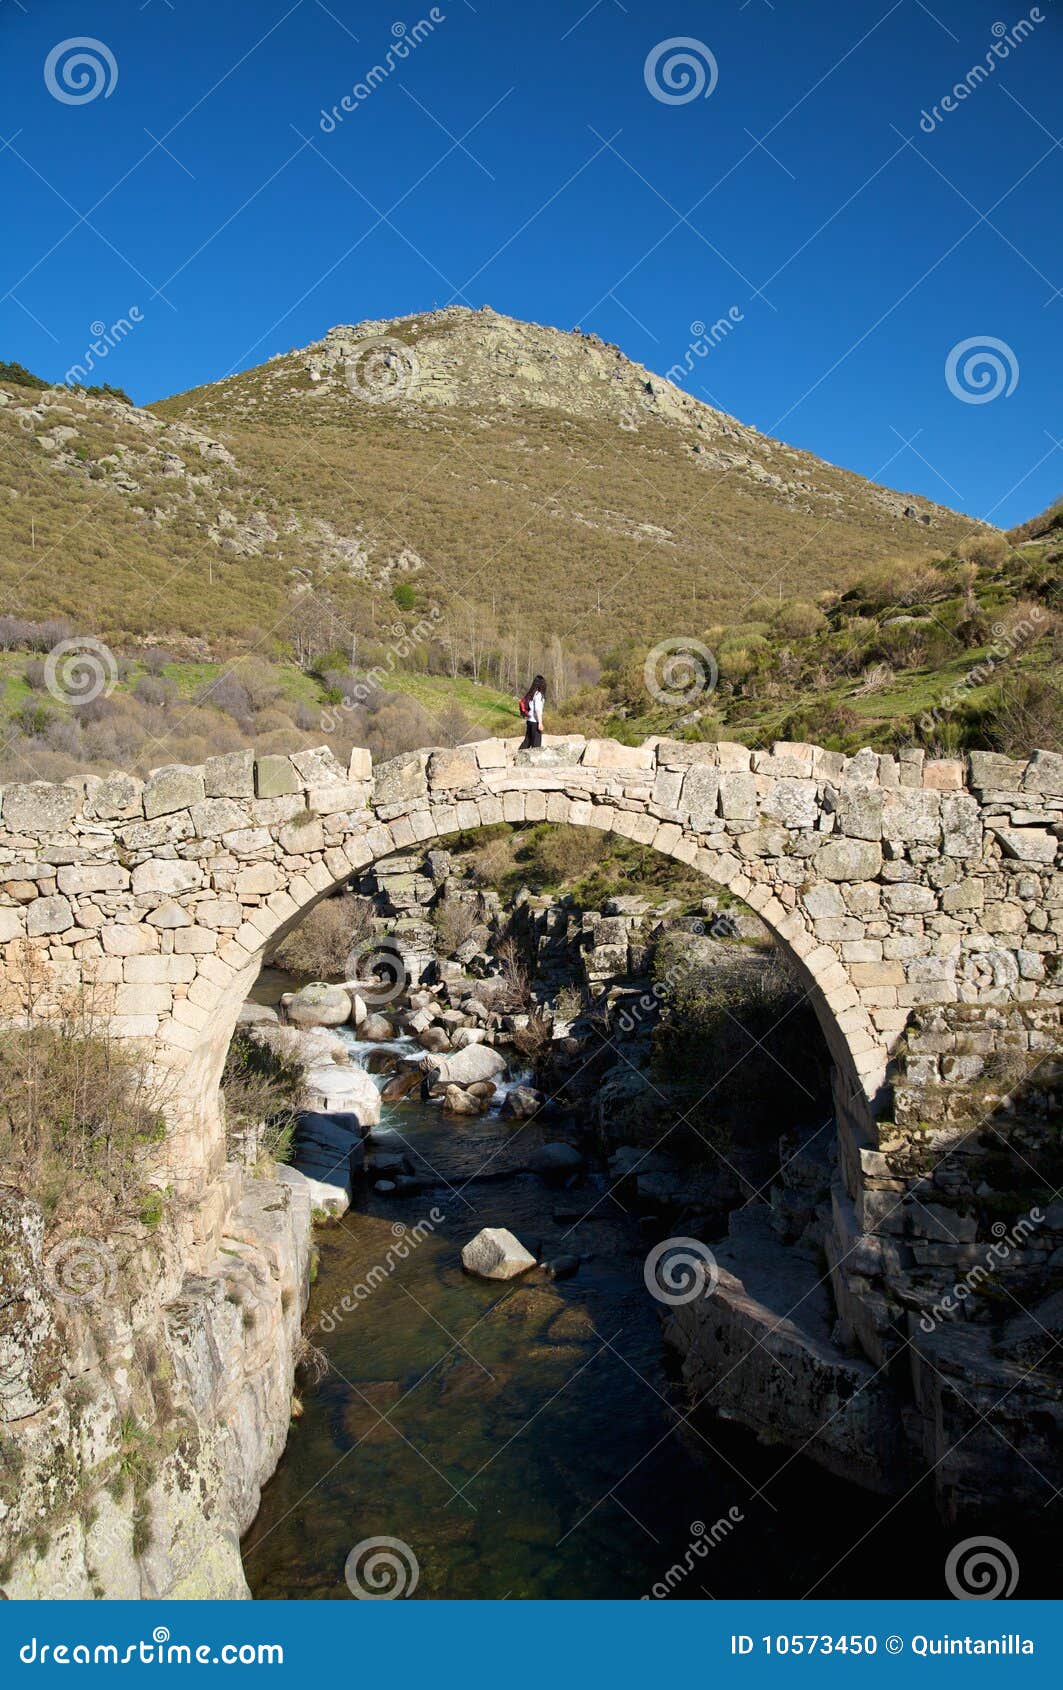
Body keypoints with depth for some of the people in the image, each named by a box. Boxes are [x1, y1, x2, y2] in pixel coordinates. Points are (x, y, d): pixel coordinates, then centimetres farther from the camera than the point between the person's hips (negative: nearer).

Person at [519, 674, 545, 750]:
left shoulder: (530, 694, 10)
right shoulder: (538, 694, -14)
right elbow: (537, 709, -20)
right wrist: (540, 723, -20)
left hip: (529, 720, 8)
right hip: (535, 721, -8)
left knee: (527, 740, 14)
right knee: (536, 743, -1)